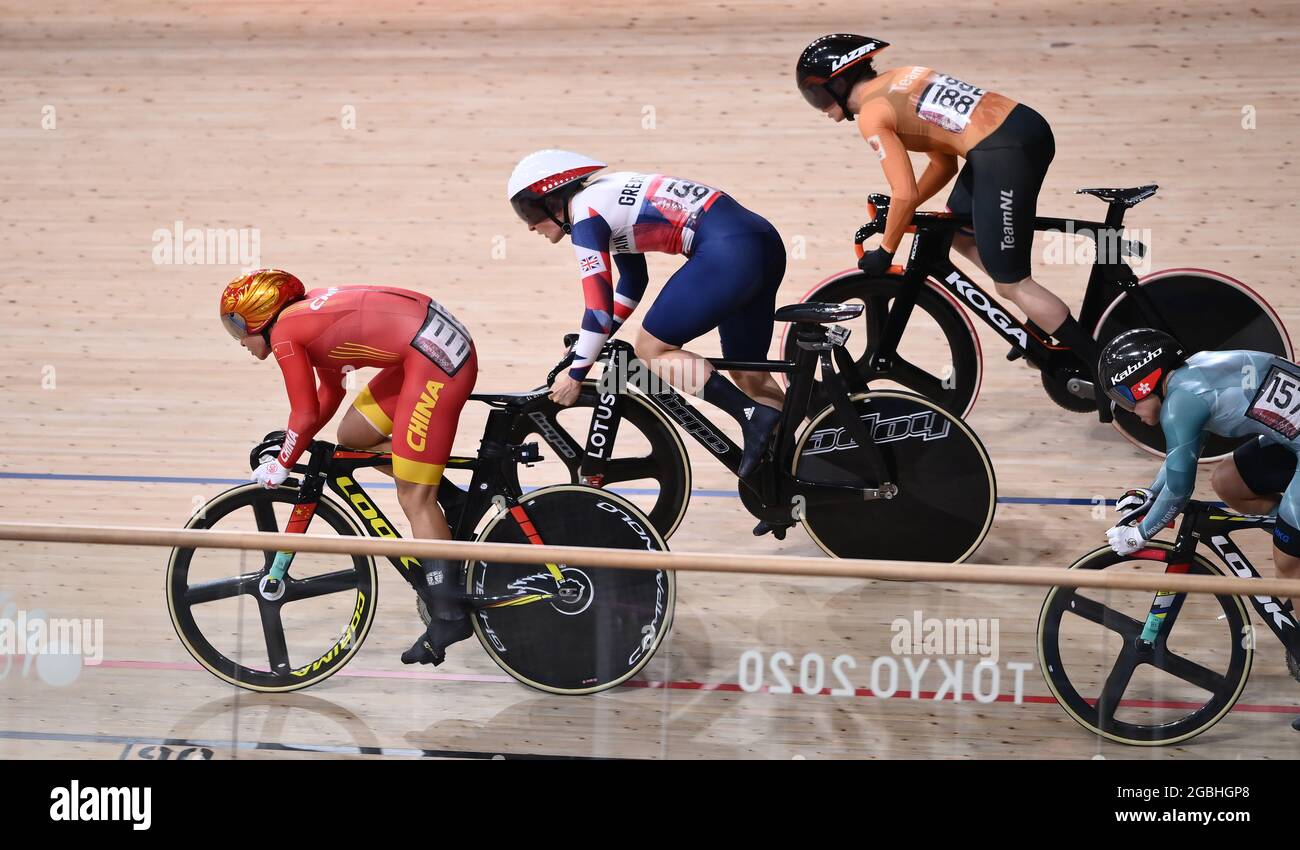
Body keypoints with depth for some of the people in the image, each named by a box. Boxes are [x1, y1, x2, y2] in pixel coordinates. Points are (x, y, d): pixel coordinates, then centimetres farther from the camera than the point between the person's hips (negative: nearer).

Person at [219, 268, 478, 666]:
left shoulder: (284, 332, -5)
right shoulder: (309, 313, 20)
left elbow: (306, 414, -5)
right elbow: (330, 393, 27)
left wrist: (281, 465, 9)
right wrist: (288, 444, 28)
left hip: (436, 359, -10)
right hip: (436, 345, 10)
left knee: (414, 500, -5)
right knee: (353, 435, 18)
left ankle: (449, 615, -2)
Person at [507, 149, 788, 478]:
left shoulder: (585, 216, -5)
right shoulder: (607, 195, 22)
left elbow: (599, 310, -7)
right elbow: (633, 281, 30)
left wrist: (575, 376, 3)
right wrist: (588, 347, 32)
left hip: (728, 252, -10)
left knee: (651, 348, 1)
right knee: (747, 372, 18)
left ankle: (755, 415, -8)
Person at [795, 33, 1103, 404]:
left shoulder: (871, 115, -4)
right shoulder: (901, 80, 22)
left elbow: (906, 194, -11)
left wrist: (884, 252, 3)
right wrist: (897, 213, 24)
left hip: (1005, 154, -10)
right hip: (1028, 125, 10)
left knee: (1010, 284, 2)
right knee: (957, 231, 27)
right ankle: (1044, 321, 28)